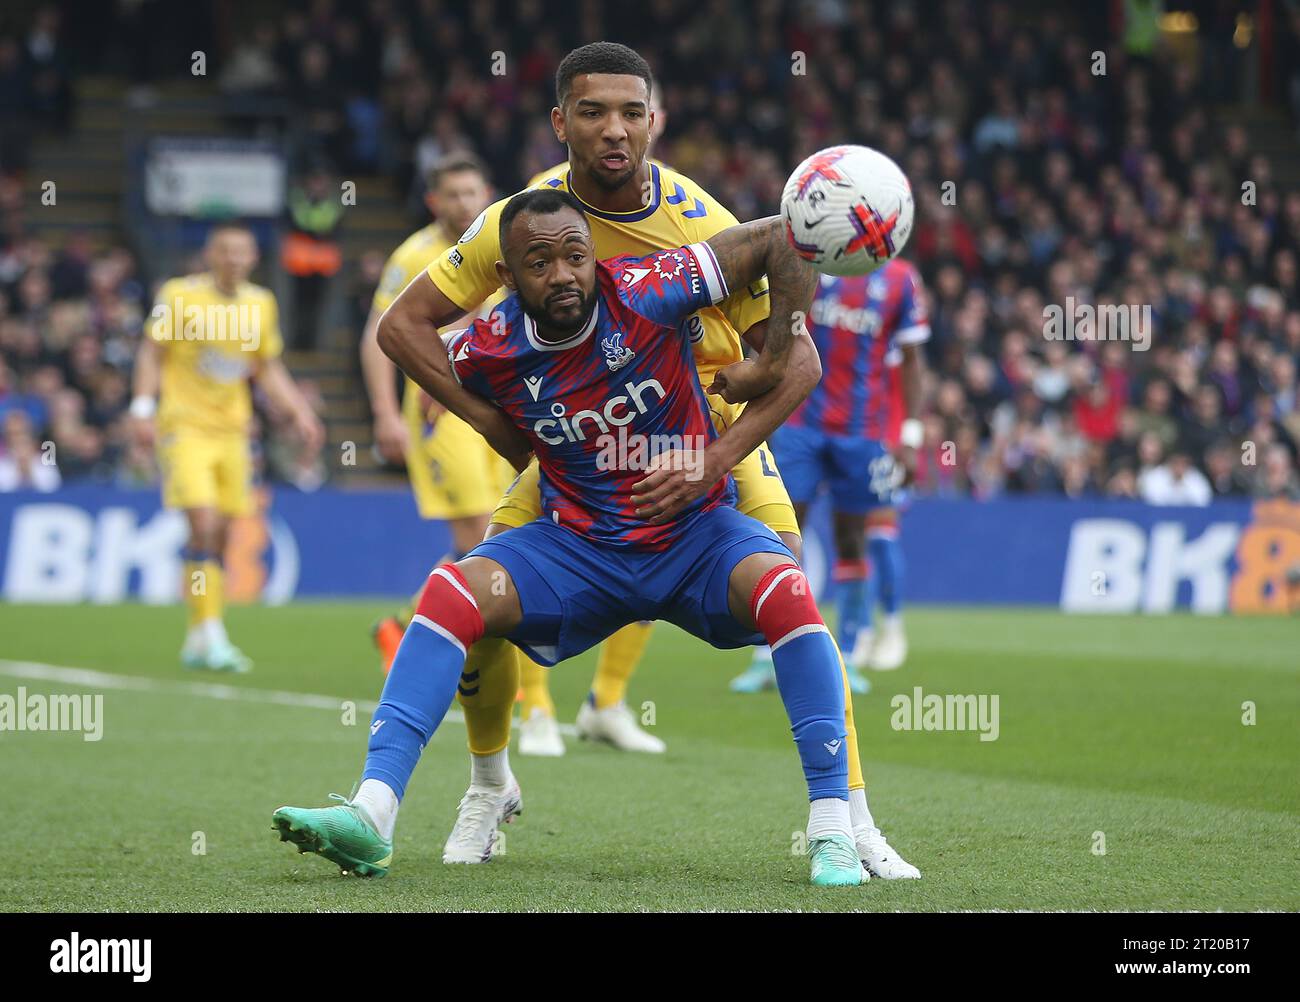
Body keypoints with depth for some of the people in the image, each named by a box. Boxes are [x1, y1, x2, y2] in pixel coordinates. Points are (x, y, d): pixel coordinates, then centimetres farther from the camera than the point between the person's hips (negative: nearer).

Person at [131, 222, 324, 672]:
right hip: (184, 426, -5)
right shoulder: (179, 295, -5)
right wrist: (143, 407, -13)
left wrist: (298, 413, 8)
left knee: (219, 536, 4)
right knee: (203, 524, -18)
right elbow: (151, 352, -3)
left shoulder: (261, 304, 9)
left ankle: (198, 642, 13)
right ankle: (210, 634, -17)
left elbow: (269, 369, 18)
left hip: (232, 431, 5)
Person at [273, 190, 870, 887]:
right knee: (450, 591, -21)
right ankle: (371, 815, -27)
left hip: (698, 533, -2)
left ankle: (832, 830, -28)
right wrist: (500, 429, 0)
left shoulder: (642, 294, -19)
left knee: (784, 588, -32)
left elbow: (782, 239, -16)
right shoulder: (493, 351, -11)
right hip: (580, 546, 2)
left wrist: (775, 362, -10)